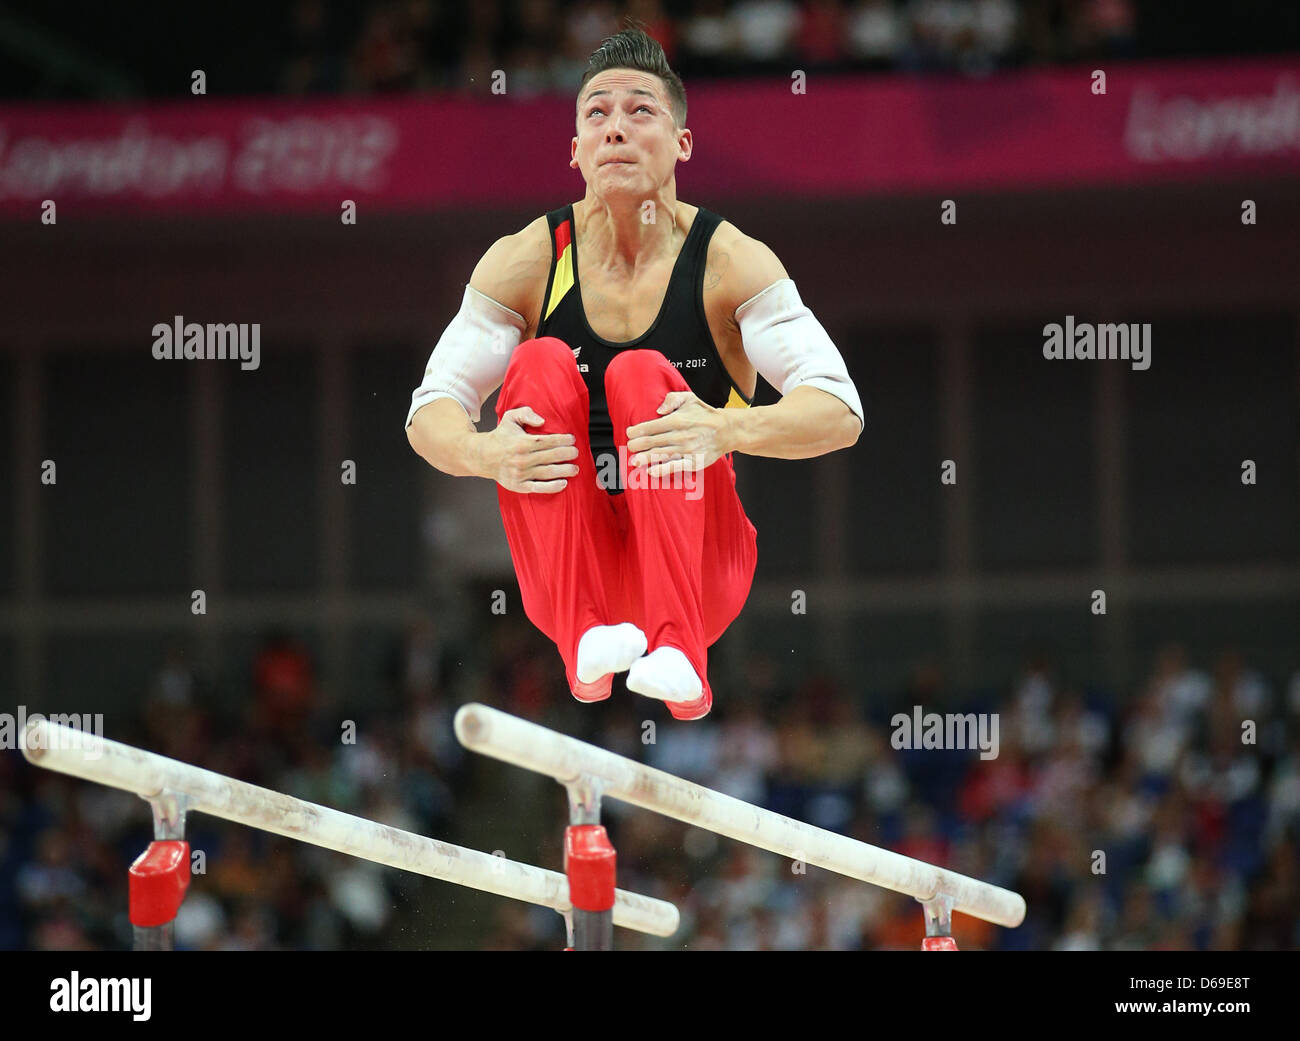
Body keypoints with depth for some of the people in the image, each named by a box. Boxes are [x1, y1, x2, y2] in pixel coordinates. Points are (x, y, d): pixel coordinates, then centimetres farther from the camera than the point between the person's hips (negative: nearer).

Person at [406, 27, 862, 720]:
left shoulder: (731, 262, -6)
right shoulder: (526, 261, 0)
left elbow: (840, 413, -16)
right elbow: (428, 412, -3)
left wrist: (726, 430, -36)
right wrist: (483, 452, -27)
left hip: (697, 566, -2)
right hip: (569, 561, 2)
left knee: (641, 376, -25)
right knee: (540, 365, -20)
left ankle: (680, 650, -42)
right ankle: (583, 639, -35)